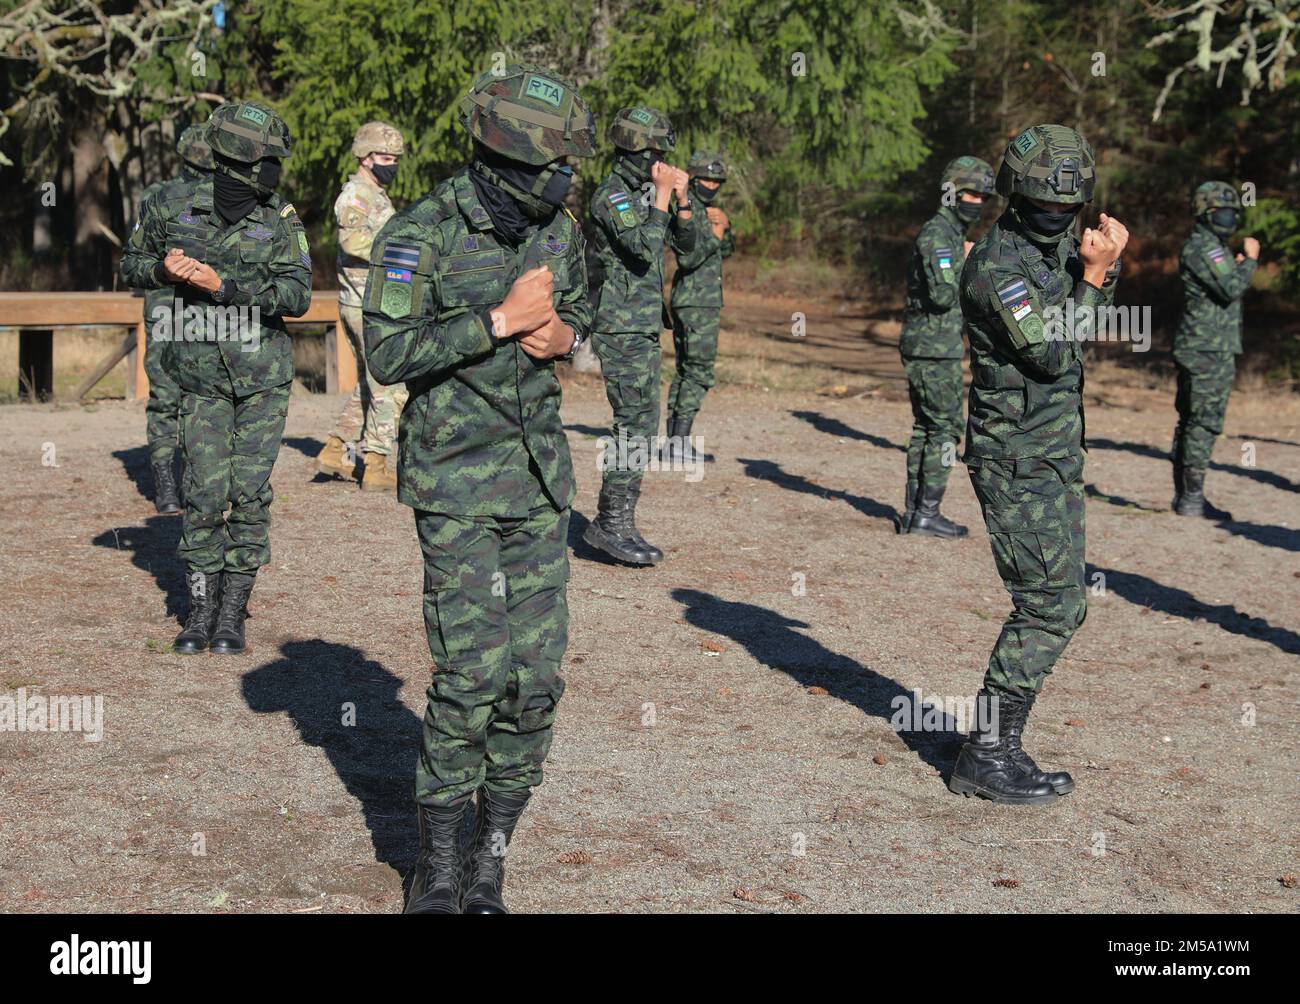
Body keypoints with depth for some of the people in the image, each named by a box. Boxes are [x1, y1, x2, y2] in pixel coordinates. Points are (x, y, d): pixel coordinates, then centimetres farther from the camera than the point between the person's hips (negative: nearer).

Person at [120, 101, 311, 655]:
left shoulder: (280, 218, -5)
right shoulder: (173, 205, -2)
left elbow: (297, 294, -12)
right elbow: (132, 263, 11)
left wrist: (224, 286, -22)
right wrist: (164, 269, -12)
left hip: (263, 376, 0)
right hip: (202, 375, 0)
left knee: (250, 493, -2)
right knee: (204, 494, -3)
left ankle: (233, 612, 8)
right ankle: (200, 611, 9)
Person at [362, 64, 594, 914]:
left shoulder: (559, 227, 5)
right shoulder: (422, 235, -13)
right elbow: (388, 355, -16)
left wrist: (562, 337, -4)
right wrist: (498, 324, -21)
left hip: (541, 471, 6)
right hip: (457, 478, -5)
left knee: (536, 672, 3)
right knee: (472, 672, -8)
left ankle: (493, 852, 17)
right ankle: (439, 859, 10)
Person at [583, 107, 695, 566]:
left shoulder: (645, 193, 14)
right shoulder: (611, 195, -14)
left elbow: (685, 245, 17)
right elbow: (644, 248, -28)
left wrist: (681, 200, 1)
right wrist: (662, 194, -19)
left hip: (645, 329, 9)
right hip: (621, 328, -9)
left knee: (642, 425, 10)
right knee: (633, 425, -11)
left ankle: (619, 522, 16)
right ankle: (610, 524, -5)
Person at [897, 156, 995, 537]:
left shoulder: (952, 234, 18)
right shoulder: (937, 234, -15)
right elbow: (943, 294, -23)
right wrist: (966, 263, -13)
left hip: (929, 348, 10)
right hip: (934, 348, -10)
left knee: (926, 427, 12)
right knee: (945, 428, -7)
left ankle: (914, 511, 16)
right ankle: (927, 514, -5)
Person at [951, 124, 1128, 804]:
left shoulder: (1059, 246, 10)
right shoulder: (995, 266, -17)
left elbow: (1093, 327, 23)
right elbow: (1051, 354, -22)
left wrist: (1105, 266, 5)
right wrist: (1093, 275, -20)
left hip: (1057, 457, 10)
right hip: (1018, 461, -10)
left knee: (1060, 604, 13)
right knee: (1050, 606, -10)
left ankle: (994, 744, 20)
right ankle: (988, 756, -2)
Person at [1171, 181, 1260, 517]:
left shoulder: (1213, 246, 20)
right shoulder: (1202, 246, -13)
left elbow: (1226, 292, 26)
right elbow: (1231, 290, -21)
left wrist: (1239, 266, 15)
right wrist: (1250, 260, -9)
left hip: (1212, 350, 11)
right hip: (1207, 350, -11)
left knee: (1190, 422, 11)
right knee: (1204, 423, -10)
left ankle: (1185, 496, 14)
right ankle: (1192, 499, -10)